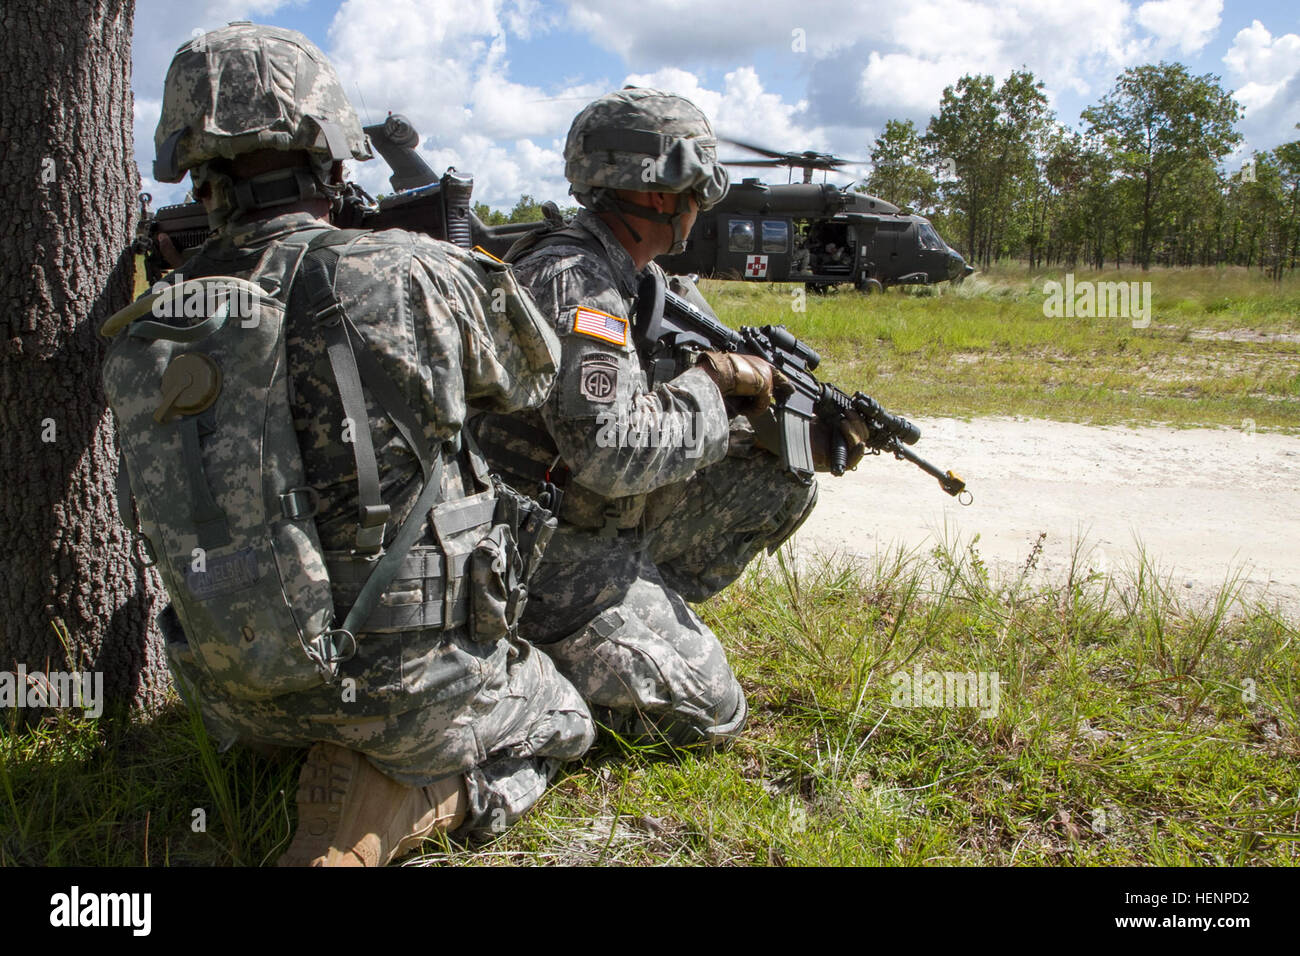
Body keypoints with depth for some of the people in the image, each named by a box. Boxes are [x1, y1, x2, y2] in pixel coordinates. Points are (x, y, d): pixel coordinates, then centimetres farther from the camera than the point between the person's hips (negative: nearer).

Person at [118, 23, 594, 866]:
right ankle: (378, 806, 0)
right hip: (404, 676, -7)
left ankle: (356, 772, 13)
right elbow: (536, 374, 1)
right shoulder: (415, 275, -18)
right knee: (563, 725, 20)